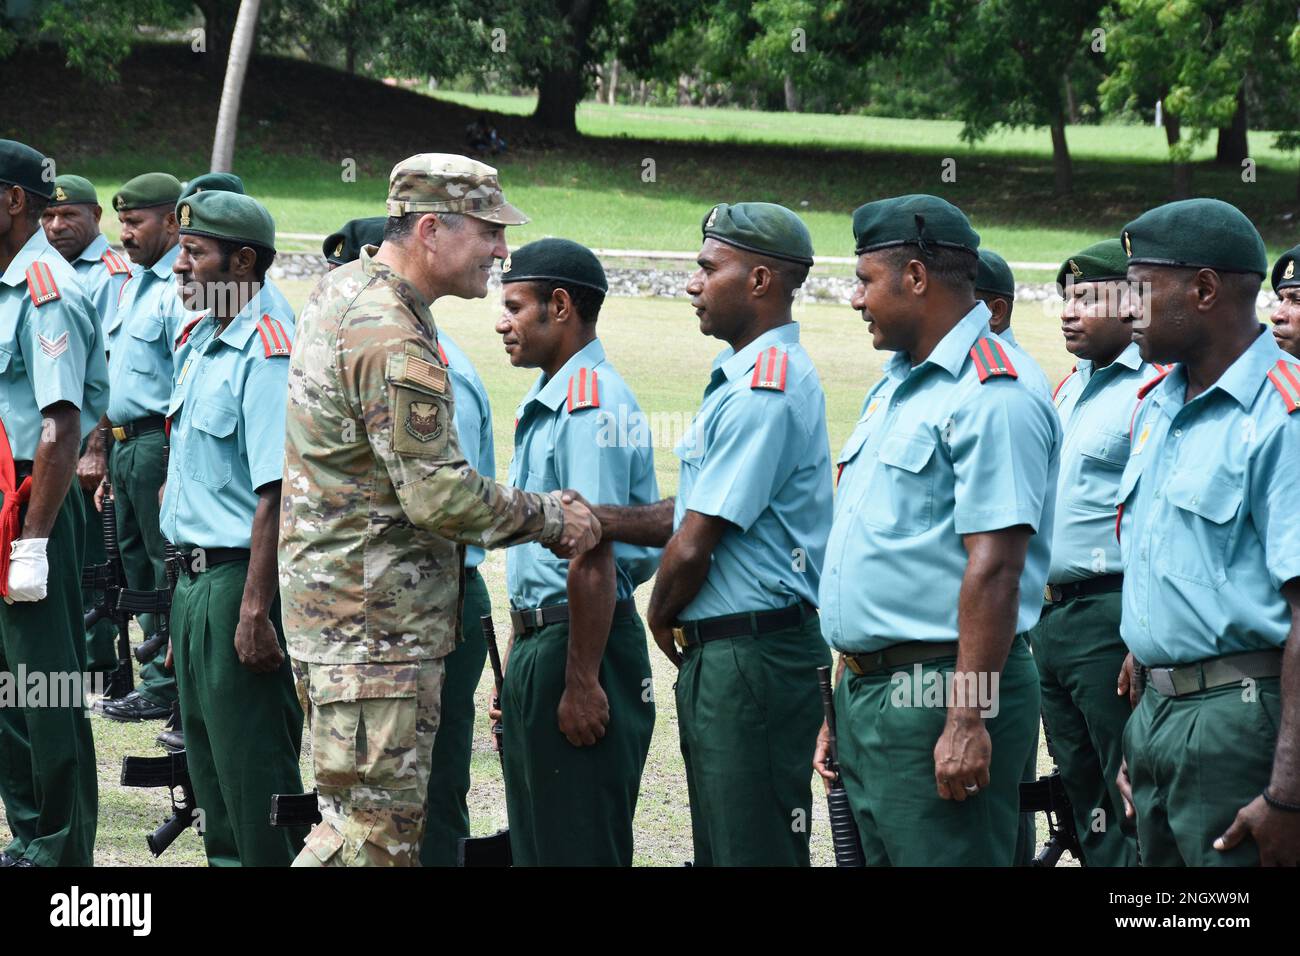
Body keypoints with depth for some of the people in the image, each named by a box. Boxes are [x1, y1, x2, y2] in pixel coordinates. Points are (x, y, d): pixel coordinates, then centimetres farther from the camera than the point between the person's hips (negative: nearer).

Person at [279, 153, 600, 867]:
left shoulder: (340, 288, 12)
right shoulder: (393, 342, -21)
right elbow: (441, 497, -22)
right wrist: (552, 519, -9)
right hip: (375, 621, -10)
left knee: (359, 819, 15)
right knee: (378, 835, -6)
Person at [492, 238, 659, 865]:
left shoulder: (592, 405, -16)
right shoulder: (543, 403, 17)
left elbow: (594, 557, -22)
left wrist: (582, 683, -24)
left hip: (582, 644, -10)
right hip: (537, 641, 10)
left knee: (579, 848, -6)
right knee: (535, 844, 14)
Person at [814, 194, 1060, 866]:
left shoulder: (991, 400, -13)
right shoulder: (892, 389, 18)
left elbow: (994, 570, -20)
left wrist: (967, 721, -25)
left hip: (936, 696, -10)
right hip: (867, 686, 10)